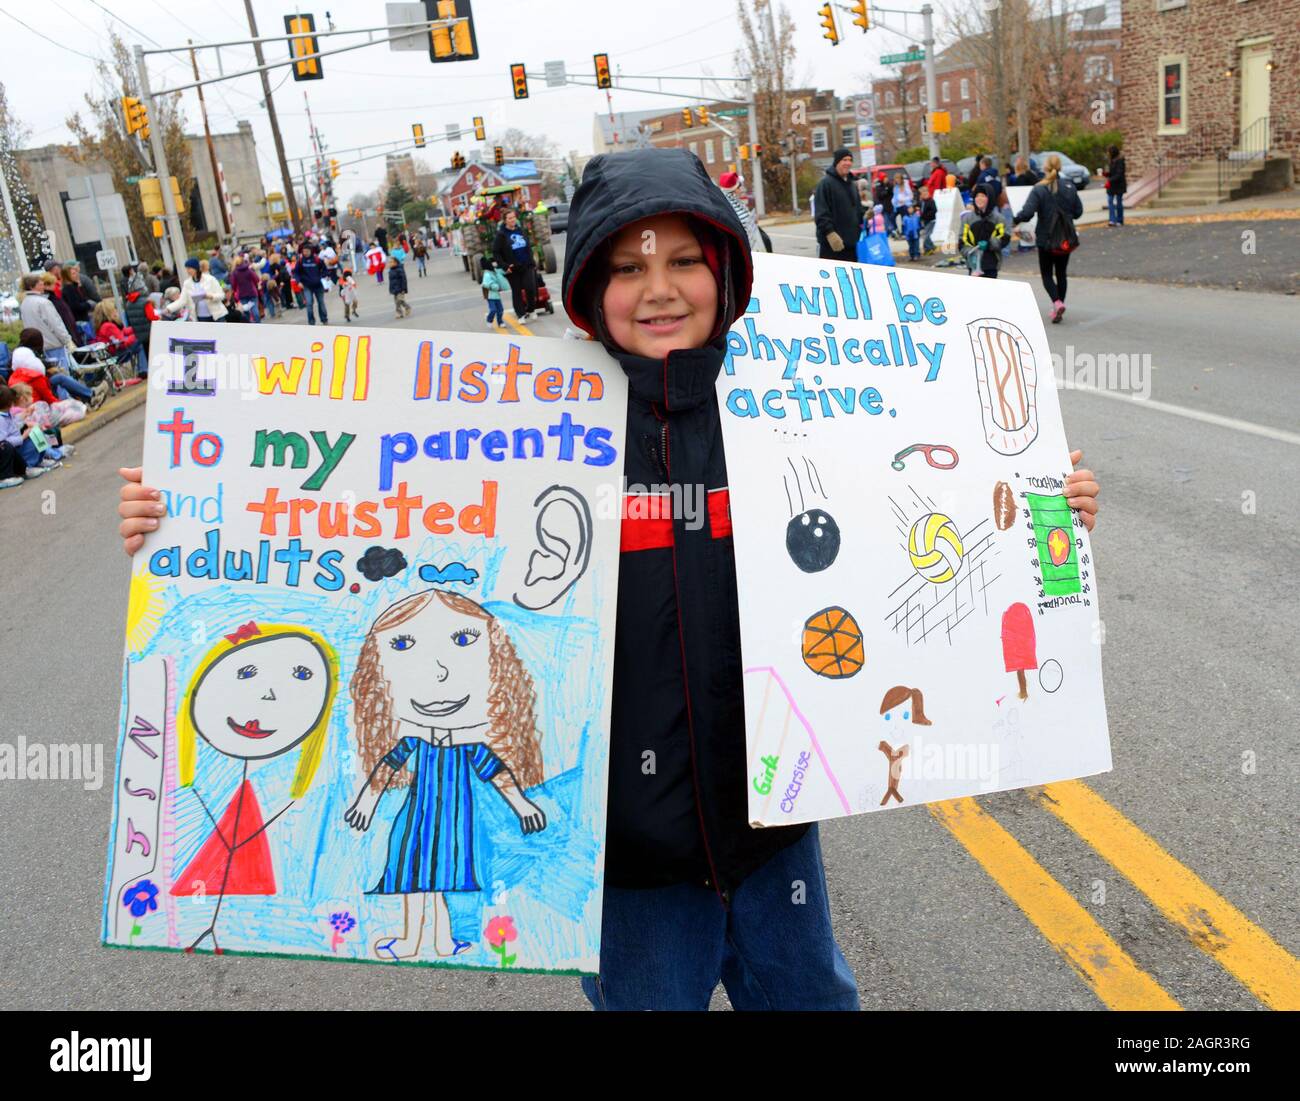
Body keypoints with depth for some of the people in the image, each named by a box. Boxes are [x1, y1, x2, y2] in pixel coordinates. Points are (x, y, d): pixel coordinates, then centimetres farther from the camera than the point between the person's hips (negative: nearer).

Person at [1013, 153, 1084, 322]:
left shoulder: (1039, 190, -14)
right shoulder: (1069, 188, -1)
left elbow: (1027, 213, -23)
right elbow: (1078, 212, 4)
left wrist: (1015, 220, -6)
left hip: (1046, 239, -4)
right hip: (1066, 239, 4)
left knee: (1047, 274, 7)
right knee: (1061, 273, 16)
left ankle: (1057, 302, -17)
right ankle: (1058, 309, 20)